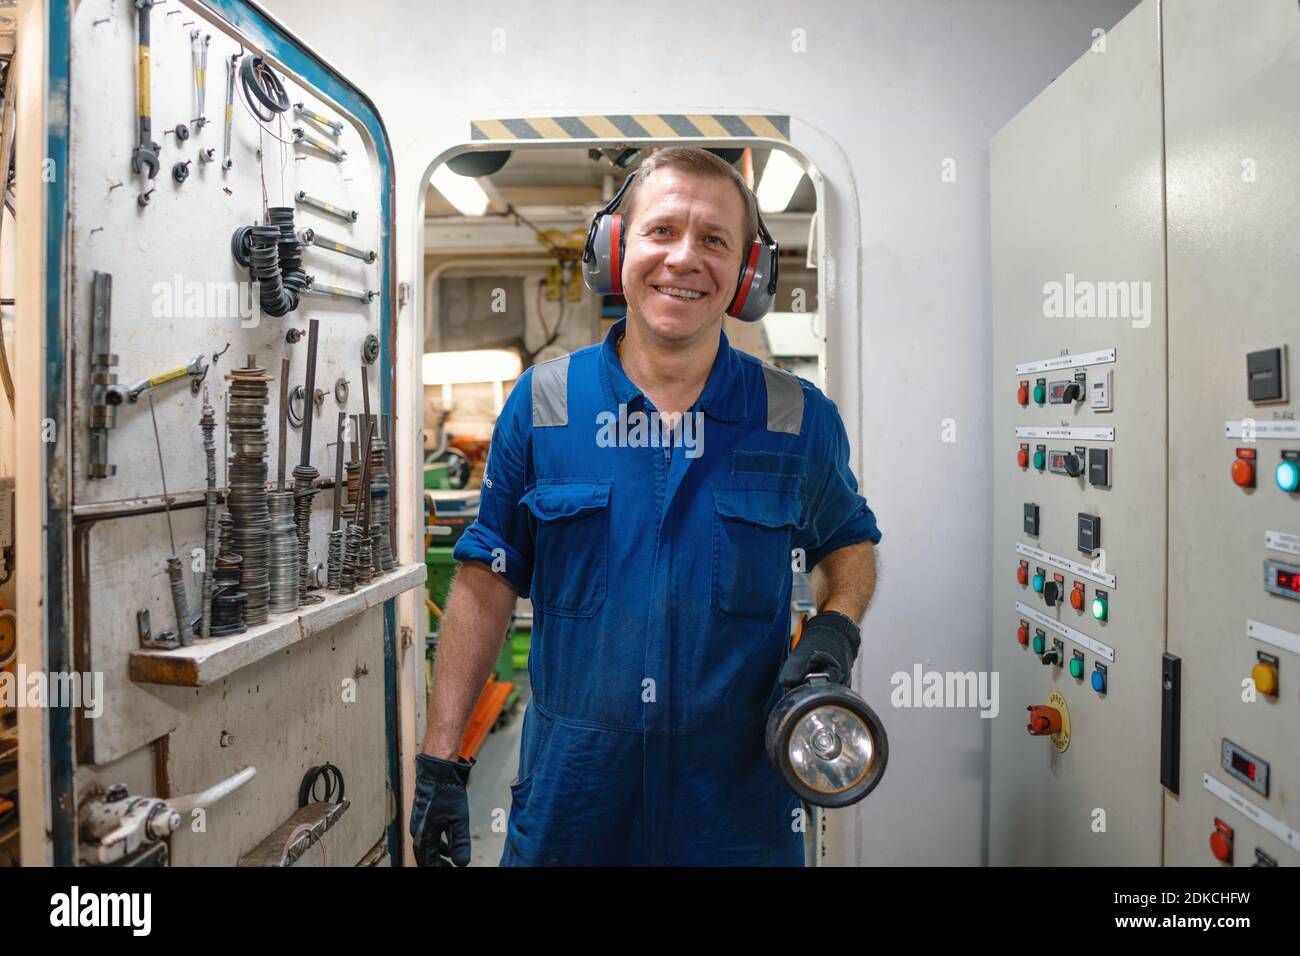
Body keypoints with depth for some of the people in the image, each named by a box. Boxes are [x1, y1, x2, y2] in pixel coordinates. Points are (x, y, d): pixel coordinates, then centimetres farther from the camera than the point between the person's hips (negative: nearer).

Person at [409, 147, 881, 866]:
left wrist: (834, 629, -8)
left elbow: (849, 542, 14)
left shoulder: (802, 419, -3)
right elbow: (488, 577, 0)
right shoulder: (540, 403, -3)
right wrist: (441, 758, -3)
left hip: (741, 800, 1)